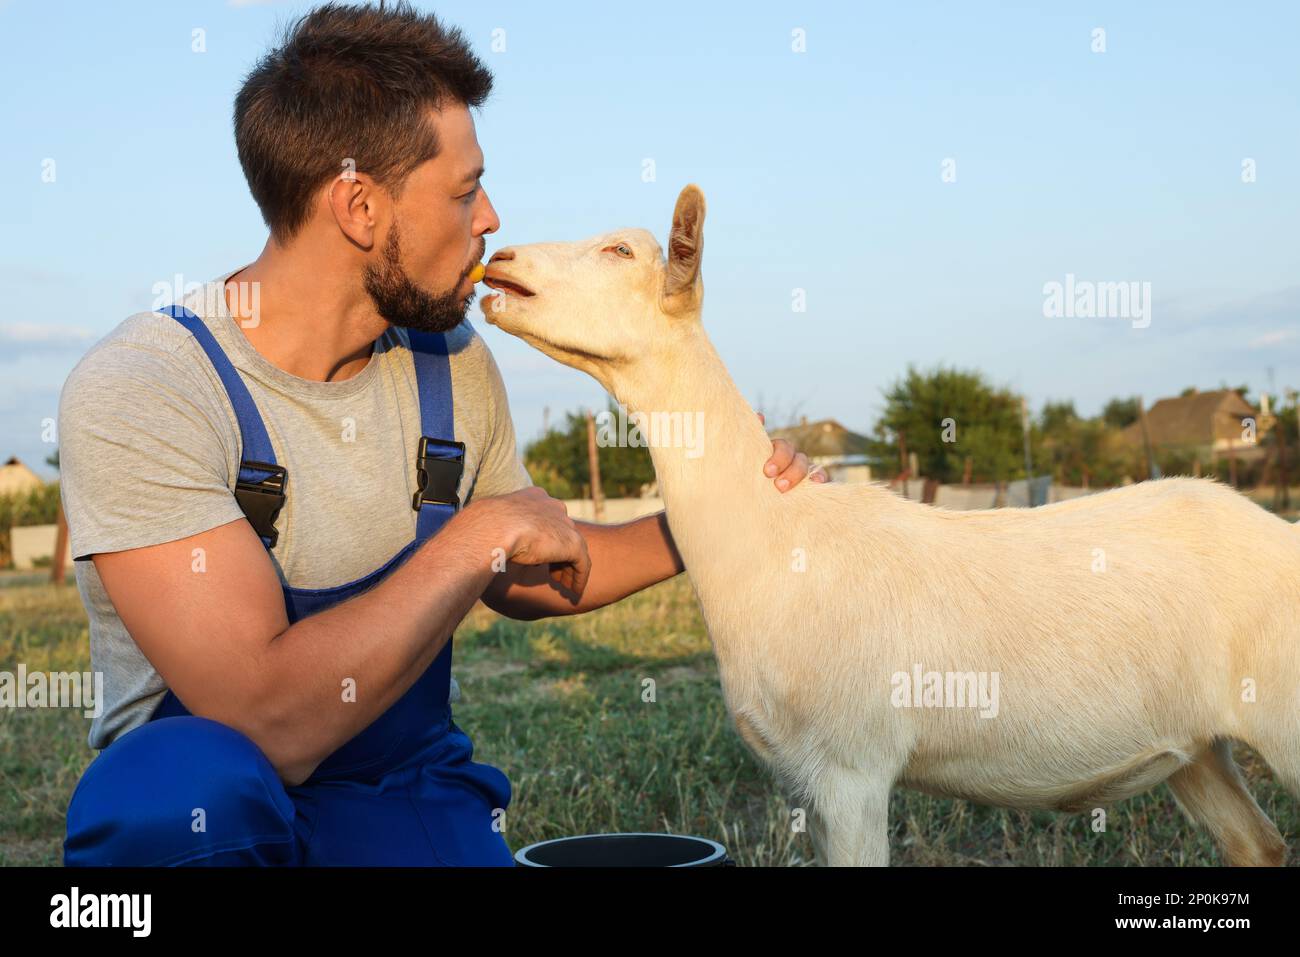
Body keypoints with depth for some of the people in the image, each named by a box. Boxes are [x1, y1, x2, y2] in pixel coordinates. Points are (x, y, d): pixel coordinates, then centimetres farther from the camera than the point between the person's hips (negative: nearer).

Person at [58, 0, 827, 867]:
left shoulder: (452, 363, 0)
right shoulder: (139, 389, -19)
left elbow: (518, 585, 17)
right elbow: (272, 721, -28)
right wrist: (481, 536, -21)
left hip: (412, 797, 5)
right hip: (208, 819, -4)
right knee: (188, 777, -35)